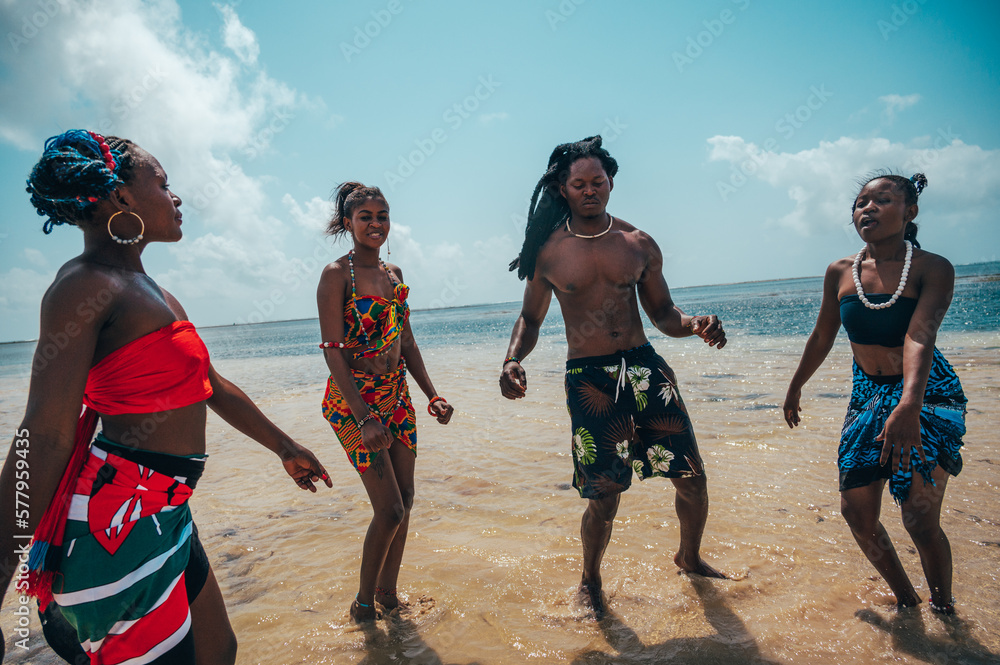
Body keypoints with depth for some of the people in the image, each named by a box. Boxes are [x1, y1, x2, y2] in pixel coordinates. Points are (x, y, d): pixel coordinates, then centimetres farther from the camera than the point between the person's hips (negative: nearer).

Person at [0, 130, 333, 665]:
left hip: (164, 513, 10)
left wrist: (285, 447, 28)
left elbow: (213, 389, 21)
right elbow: (45, 438, -21)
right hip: (115, 521, -10)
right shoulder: (85, 284, -15)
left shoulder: (152, 294, 14)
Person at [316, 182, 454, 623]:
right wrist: (365, 418, -23)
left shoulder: (394, 274, 10)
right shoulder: (337, 275, -10)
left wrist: (432, 395, 7)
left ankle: (388, 592, 30)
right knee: (389, 511, -5)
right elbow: (333, 352, -16)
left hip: (397, 397, 7)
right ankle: (363, 601, 19)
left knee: (405, 501, 11)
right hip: (352, 402, -7)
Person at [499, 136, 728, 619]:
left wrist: (695, 325, -11)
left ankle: (689, 557, 37)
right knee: (604, 497, -2)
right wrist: (512, 360, -9)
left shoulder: (639, 245, 6)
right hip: (588, 379, -3)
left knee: (692, 477, 5)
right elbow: (531, 318, 10)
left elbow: (662, 315, 10)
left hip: (644, 366, 3)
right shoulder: (548, 252, 1)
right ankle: (590, 580, 28)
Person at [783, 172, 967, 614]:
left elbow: (919, 337, -28)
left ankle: (944, 609, 18)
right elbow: (822, 338, 11)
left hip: (928, 395, -4)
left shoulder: (933, 269, -13)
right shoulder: (840, 273, -1)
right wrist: (795, 389, 19)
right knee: (856, 512, 3)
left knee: (920, 519, -9)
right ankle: (906, 600, 26)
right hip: (867, 395, 4)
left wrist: (908, 406, -42)